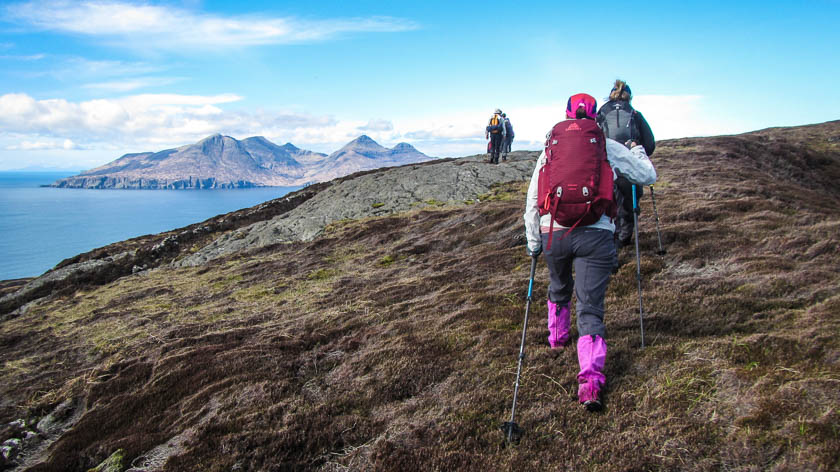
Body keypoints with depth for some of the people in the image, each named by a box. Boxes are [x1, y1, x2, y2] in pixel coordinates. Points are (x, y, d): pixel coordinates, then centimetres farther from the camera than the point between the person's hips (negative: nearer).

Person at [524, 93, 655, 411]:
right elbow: (648, 174, 19)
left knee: (559, 289, 30)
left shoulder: (549, 148, 14)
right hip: (595, 233, -2)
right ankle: (591, 379, -13)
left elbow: (532, 200, 13)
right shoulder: (608, 147, 10)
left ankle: (557, 337, 51)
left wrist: (533, 241, 20)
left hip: (553, 232, 2)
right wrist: (638, 151, 40)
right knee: (590, 307, 0)